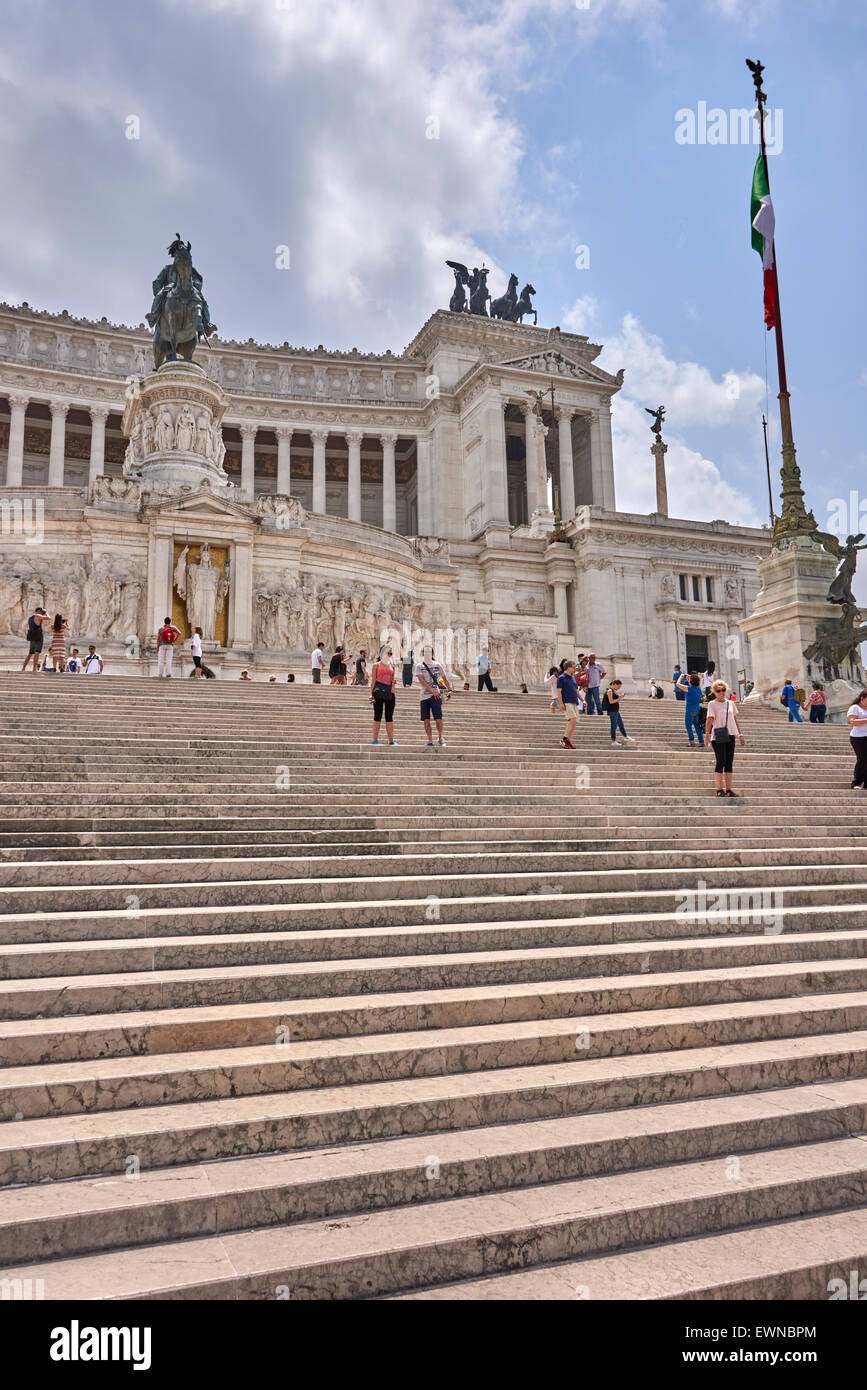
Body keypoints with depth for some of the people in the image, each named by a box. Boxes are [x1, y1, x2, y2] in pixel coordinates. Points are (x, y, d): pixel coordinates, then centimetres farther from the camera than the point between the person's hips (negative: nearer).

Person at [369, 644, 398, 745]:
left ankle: (391, 740, 3)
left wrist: (392, 692, 11)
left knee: (389, 717, 3)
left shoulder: (392, 666, 17)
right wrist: (371, 693, -9)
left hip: (389, 693, 4)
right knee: (378, 716, -3)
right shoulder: (376, 665, 5)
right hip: (378, 693, -4)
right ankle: (375, 740, 1)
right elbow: (373, 680, 0)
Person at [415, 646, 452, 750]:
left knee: (438, 719, -7)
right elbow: (421, 680, -9)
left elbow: (444, 678, 20)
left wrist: (450, 690, 12)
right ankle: (430, 740, 9)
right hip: (424, 696, 0)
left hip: (436, 695, 0)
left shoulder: (437, 665, 9)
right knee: (426, 720, -1)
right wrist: (432, 690, -19)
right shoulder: (419, 666, 3)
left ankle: (440, 738, 13)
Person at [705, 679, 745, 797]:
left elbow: (735, 720, 19)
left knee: (729, 762, 5)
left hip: (730, 735, 5)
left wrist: (740, 734, 16)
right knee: (721, 762, -7)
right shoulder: (712, 704, -2)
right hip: (718, 737, -5)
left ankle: (728, 789, 8)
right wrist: (707, 734, -21)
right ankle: (719, 789, -2)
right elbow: (710, 719, -11)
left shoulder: (730, 703, 15)